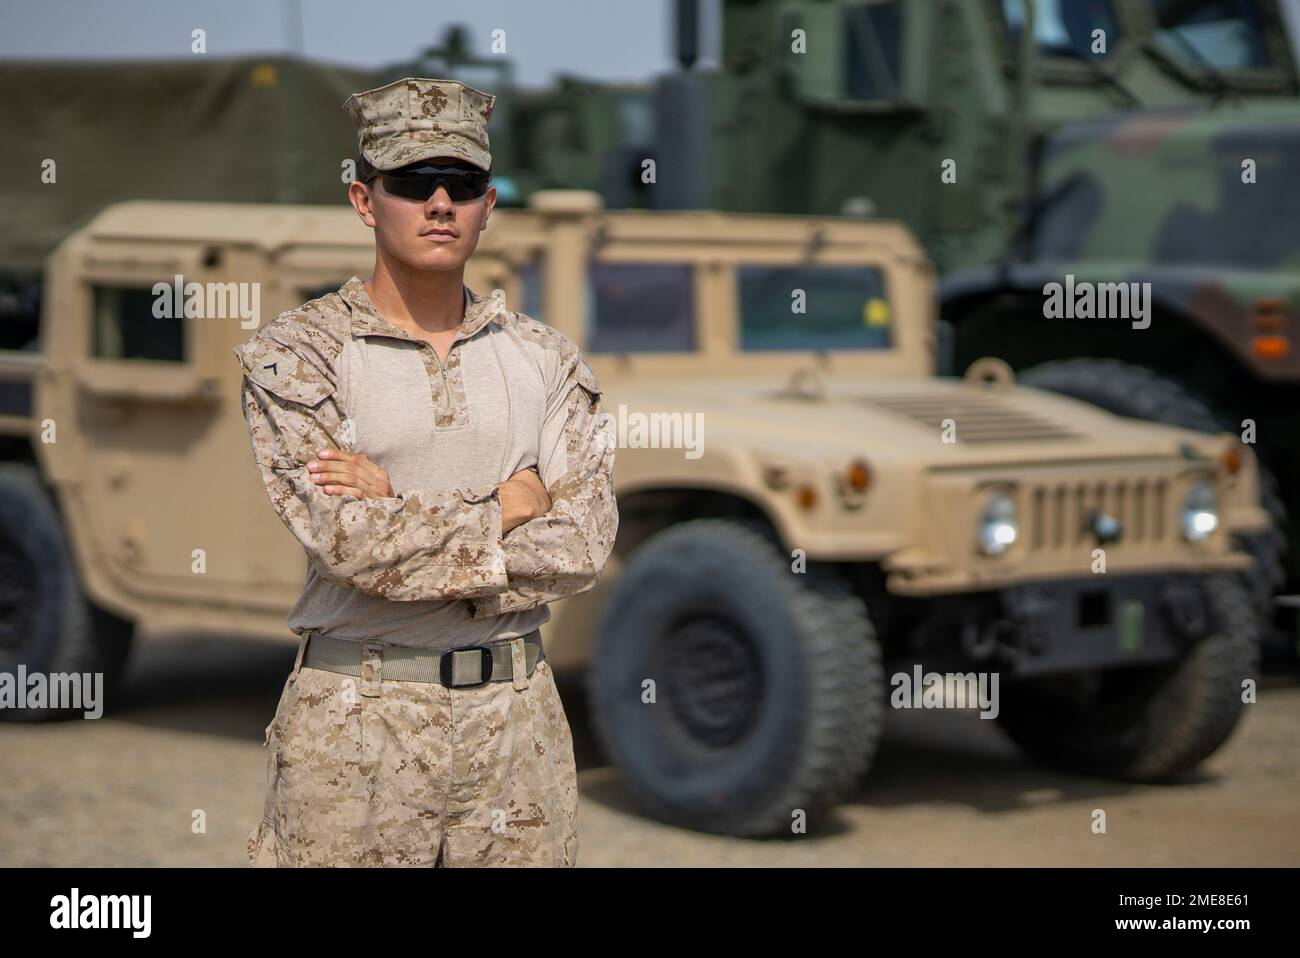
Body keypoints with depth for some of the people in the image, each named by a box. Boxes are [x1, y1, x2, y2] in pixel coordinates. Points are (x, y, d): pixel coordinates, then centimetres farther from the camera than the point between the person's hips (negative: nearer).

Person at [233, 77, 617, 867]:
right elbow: (349, 539, -15)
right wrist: (509, 504, -5)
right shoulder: (296, 354, -2)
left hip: (516, 711, 3)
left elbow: (585, 542, -4)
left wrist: (402, 514, -11)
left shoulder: (546, 357, 8)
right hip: (357, 714, -3)